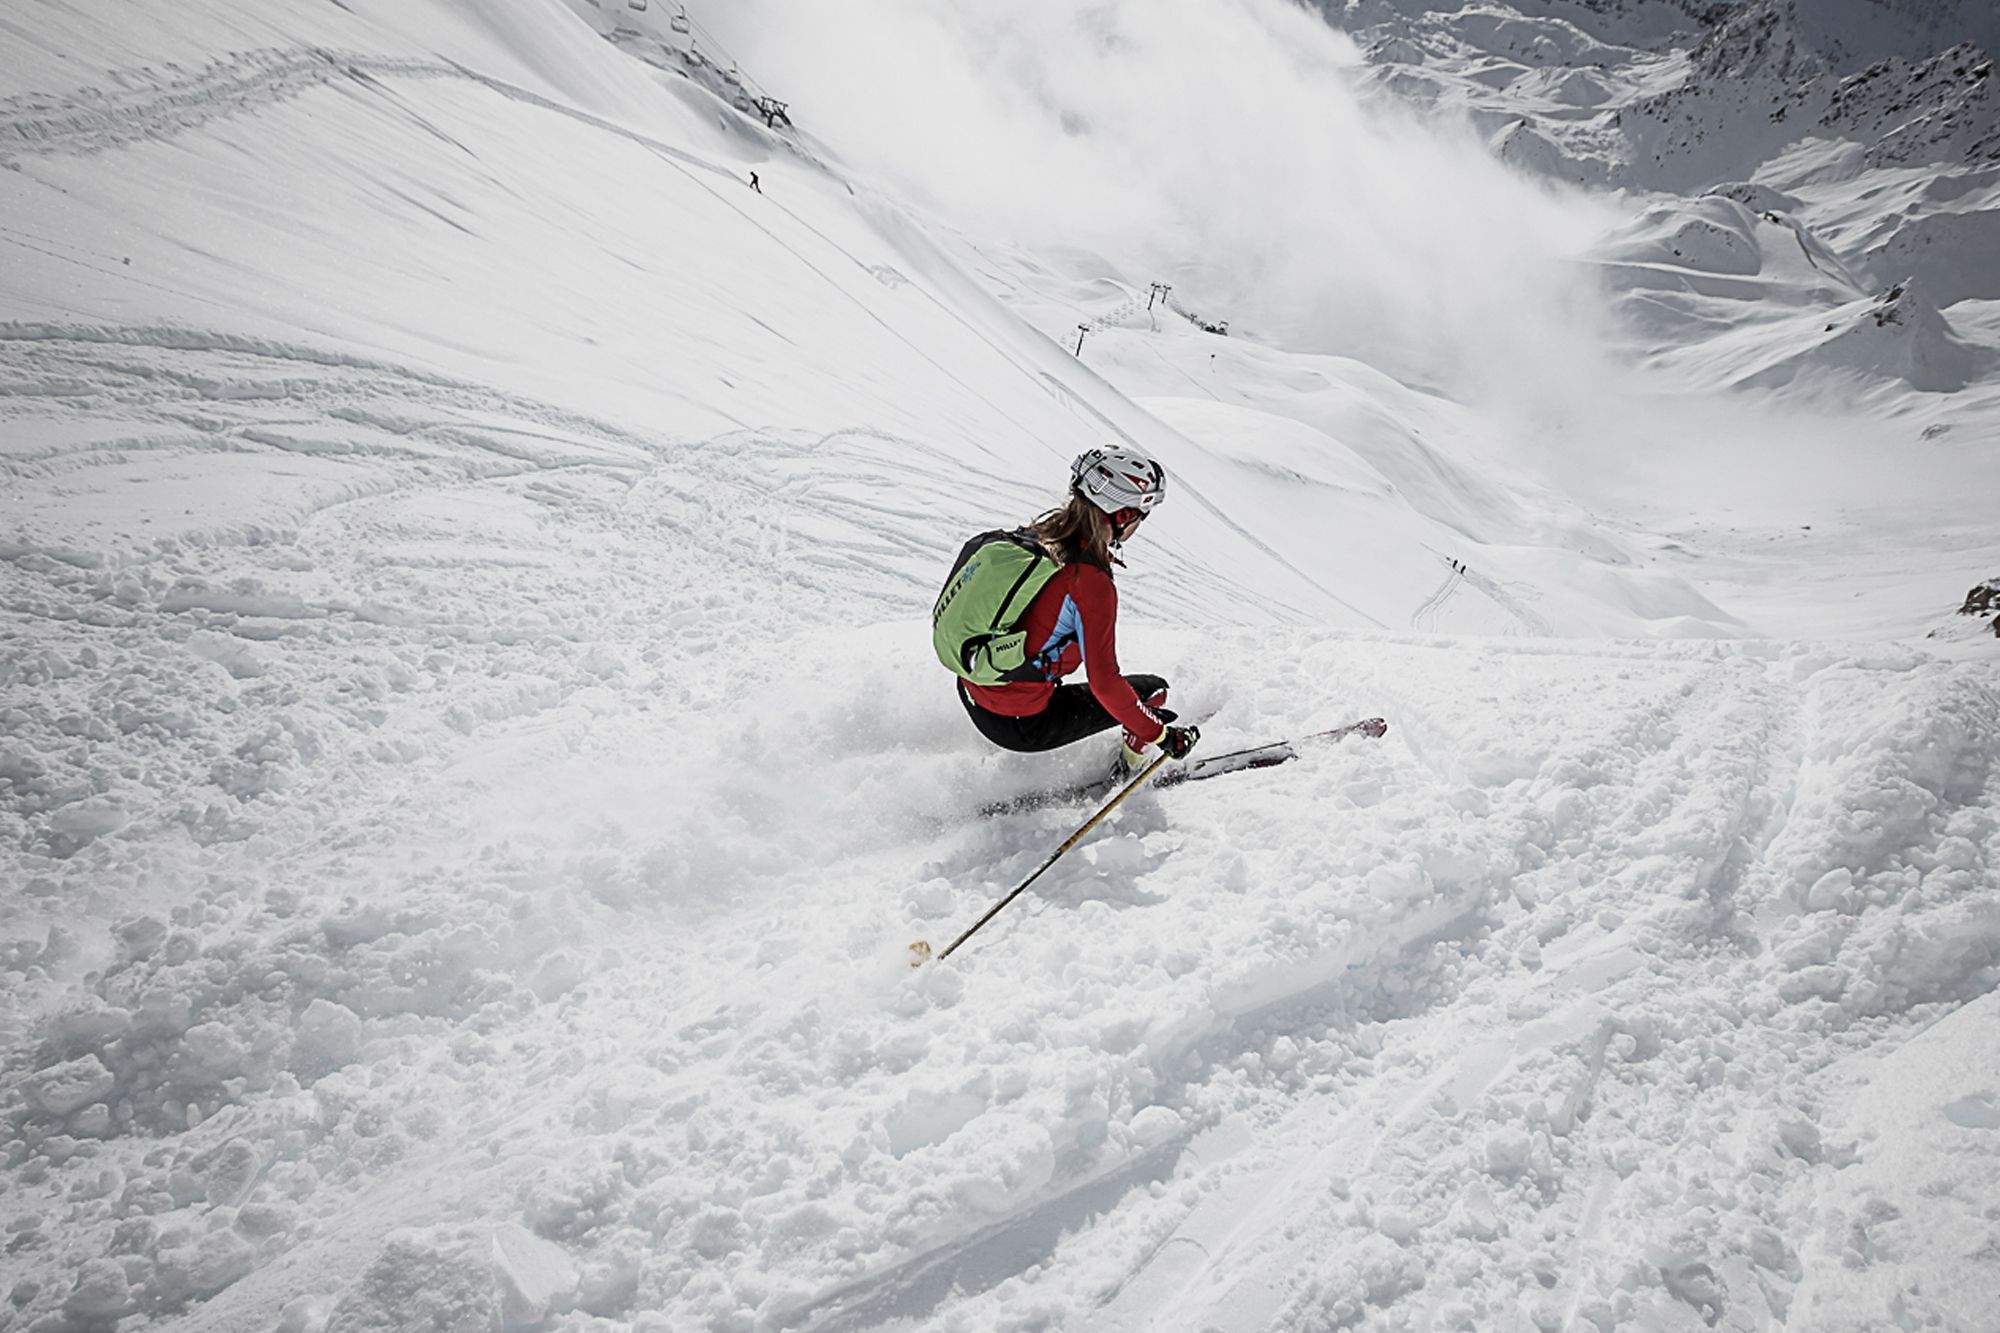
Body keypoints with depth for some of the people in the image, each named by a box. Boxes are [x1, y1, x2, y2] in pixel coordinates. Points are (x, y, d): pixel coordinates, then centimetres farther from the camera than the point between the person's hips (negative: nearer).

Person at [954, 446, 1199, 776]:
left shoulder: (1041, 530, -3)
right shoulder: (1092, 584, -25)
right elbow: (1104, 684, -24)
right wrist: (1161, 734, -13)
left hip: (970, 690, 8)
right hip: (1019, 725, -8)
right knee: (1152, 689, 6)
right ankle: (1127, 773, 23)